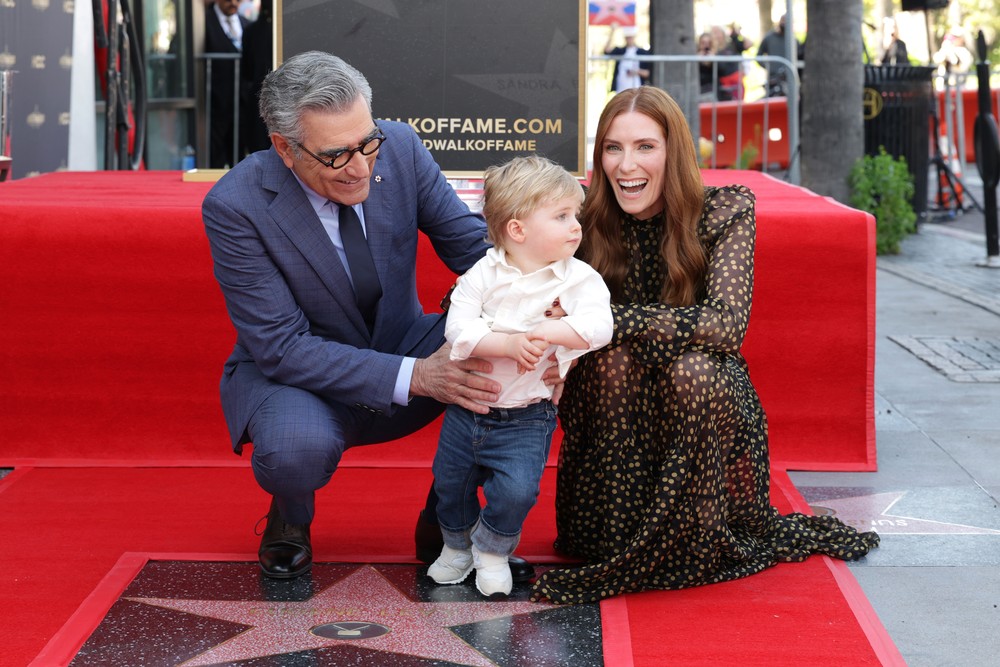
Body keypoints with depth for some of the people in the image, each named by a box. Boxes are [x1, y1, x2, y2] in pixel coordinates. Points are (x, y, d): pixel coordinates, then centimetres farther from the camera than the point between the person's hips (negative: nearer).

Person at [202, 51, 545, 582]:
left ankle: (444, 523, -1)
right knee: (297, 446, -38)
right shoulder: (234, 207, -25)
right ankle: (290, 521, 3)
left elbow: (474, 244, -8)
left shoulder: (400, 148, -14)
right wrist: (415, 377, -35)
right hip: (295, 372, -4)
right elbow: (281, 347, -25)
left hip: (404, 344, 4)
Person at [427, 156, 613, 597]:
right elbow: (458, 329, -17)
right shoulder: (483, 274, -6)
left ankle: (493, 549, 15)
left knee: (516, 490, -15)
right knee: (450, 481, 12)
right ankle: (457, 544, 41)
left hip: (526, 417, -2)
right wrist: (509, 344, -30)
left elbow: (597, 326, -24)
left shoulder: (579, 278, -8)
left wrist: (541, 333, -32)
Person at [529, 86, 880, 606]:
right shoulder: (588, 225, -6)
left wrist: (606, 319, -32)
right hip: (617, 427, 2)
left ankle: (691, 546, -16)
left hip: (709, 401, -1)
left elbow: (727, 323, -26)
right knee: (614, 359, -28)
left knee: (693, 370, -32)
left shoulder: (726, 210, -12)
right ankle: (622, 539, -16)